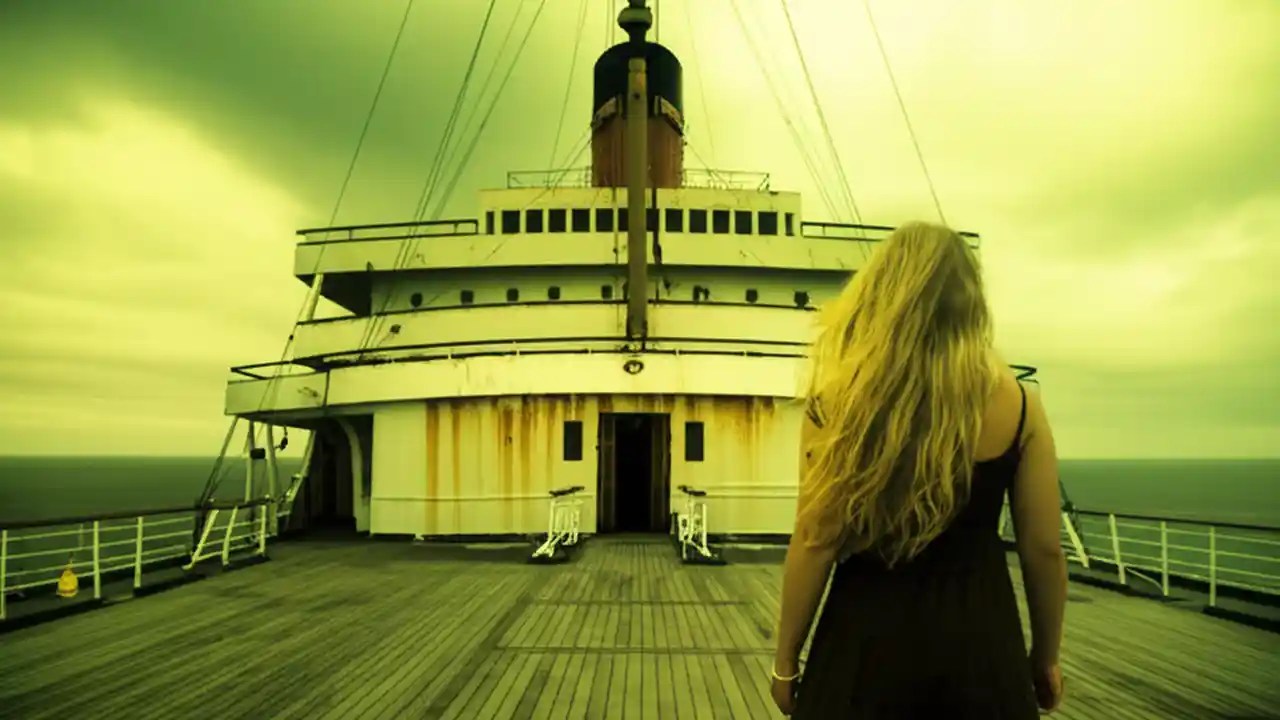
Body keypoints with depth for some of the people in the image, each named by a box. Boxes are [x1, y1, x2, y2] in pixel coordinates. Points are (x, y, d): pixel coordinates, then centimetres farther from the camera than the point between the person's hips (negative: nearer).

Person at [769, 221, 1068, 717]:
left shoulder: (838, 401, -11)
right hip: (979, 638, 1)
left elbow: (814, 544, -10)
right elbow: (1044, 550, -1)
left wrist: (786, 661, 2)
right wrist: (1045, 657, 15)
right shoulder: (1017, 404, -6)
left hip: (867, 635, -1)